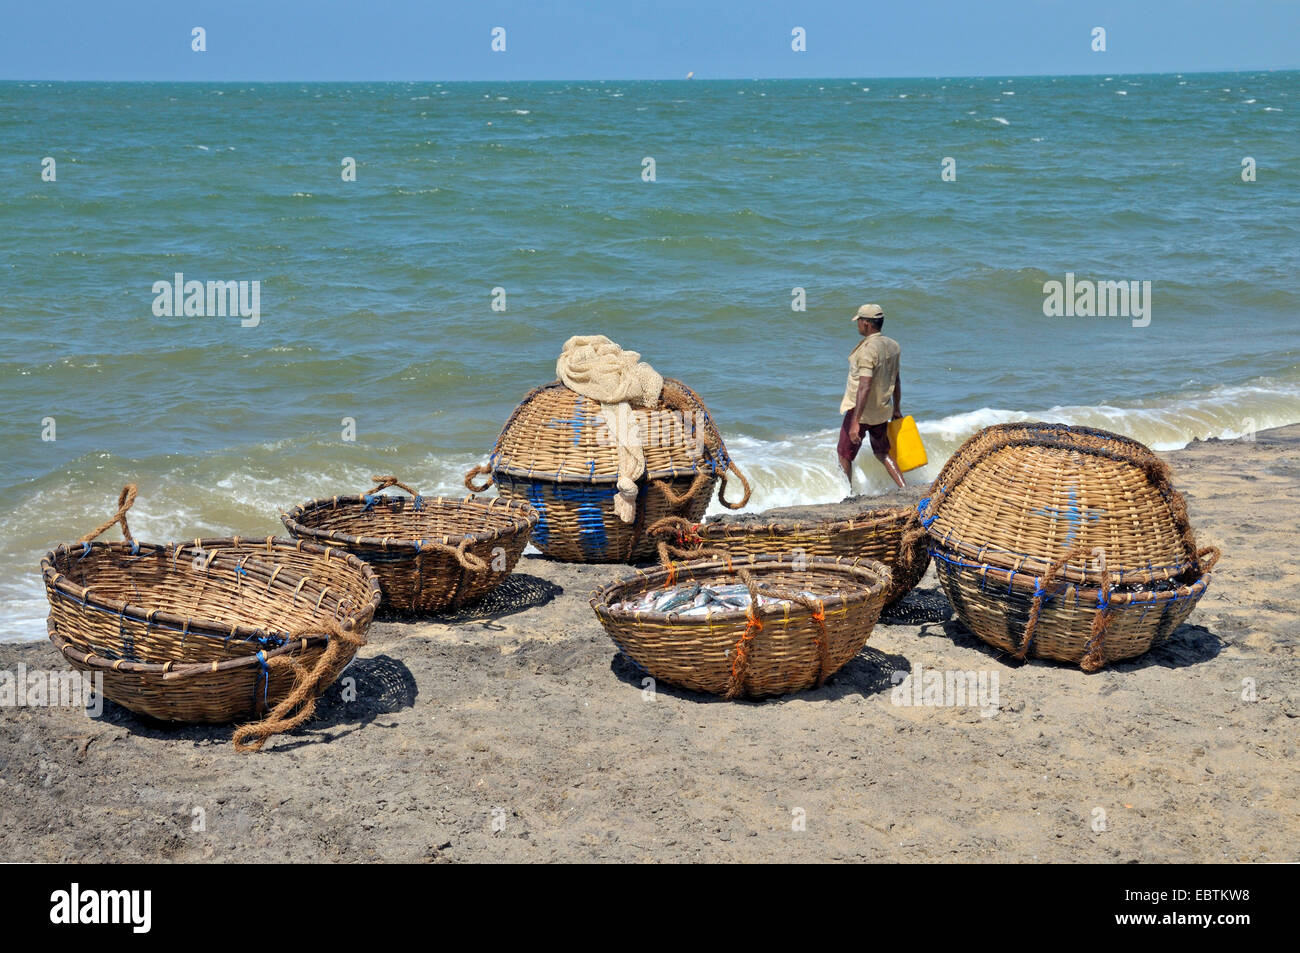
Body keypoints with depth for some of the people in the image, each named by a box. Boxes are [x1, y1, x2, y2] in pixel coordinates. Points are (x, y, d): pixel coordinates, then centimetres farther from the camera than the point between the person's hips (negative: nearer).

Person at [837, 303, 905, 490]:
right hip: (883, 410, 8)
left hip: (861, 410, -8)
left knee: (844, 455, 10)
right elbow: (896, 381, 13)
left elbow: (864, 387, -30)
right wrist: (896, 409, 24)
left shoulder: (867, 350, -24)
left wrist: (855, 422, -32)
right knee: (883, 453, 22)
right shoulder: (892, 346, 2)